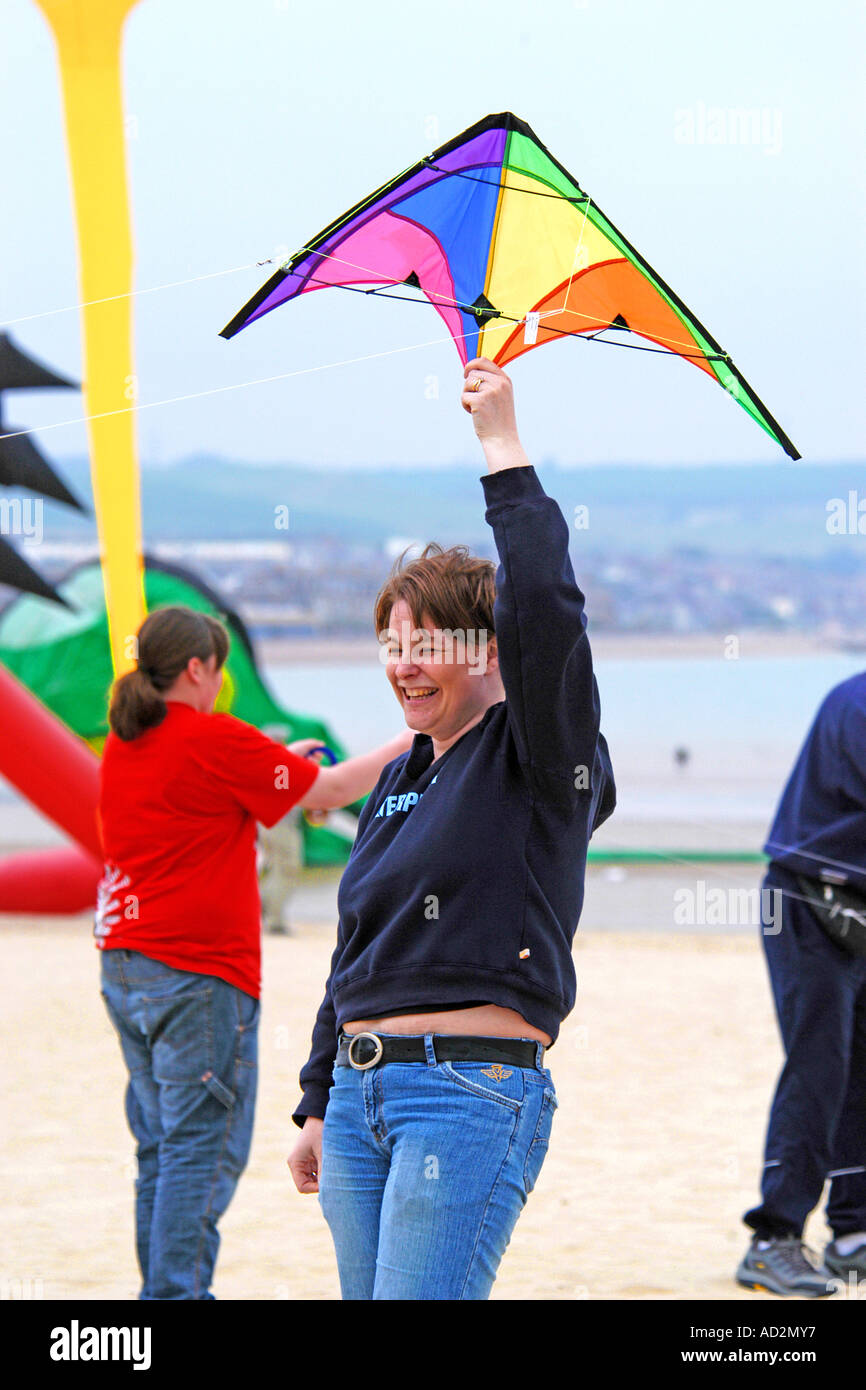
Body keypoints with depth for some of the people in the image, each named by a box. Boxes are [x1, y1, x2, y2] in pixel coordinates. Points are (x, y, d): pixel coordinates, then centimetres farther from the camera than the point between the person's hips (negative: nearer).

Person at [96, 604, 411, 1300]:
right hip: (199, 971, -8)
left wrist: (277, 763, 26)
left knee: (161, 1145, 13)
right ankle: (176, 1293, -10)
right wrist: (407, 746, 11)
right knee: (203, 1146, -6)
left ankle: (164, 1288, 15)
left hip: (126, 965, 8)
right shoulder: (216, 740, -11)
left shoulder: (123, 745, 11)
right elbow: (332, 791, -3)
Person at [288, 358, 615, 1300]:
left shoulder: (537, 757, -2)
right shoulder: (400, 780, 20)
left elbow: (544, 609, -21)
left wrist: (503, 450, -16)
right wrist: (318, 1106, 24)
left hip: (474, 1091, -8)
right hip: (361, 1090, 8)